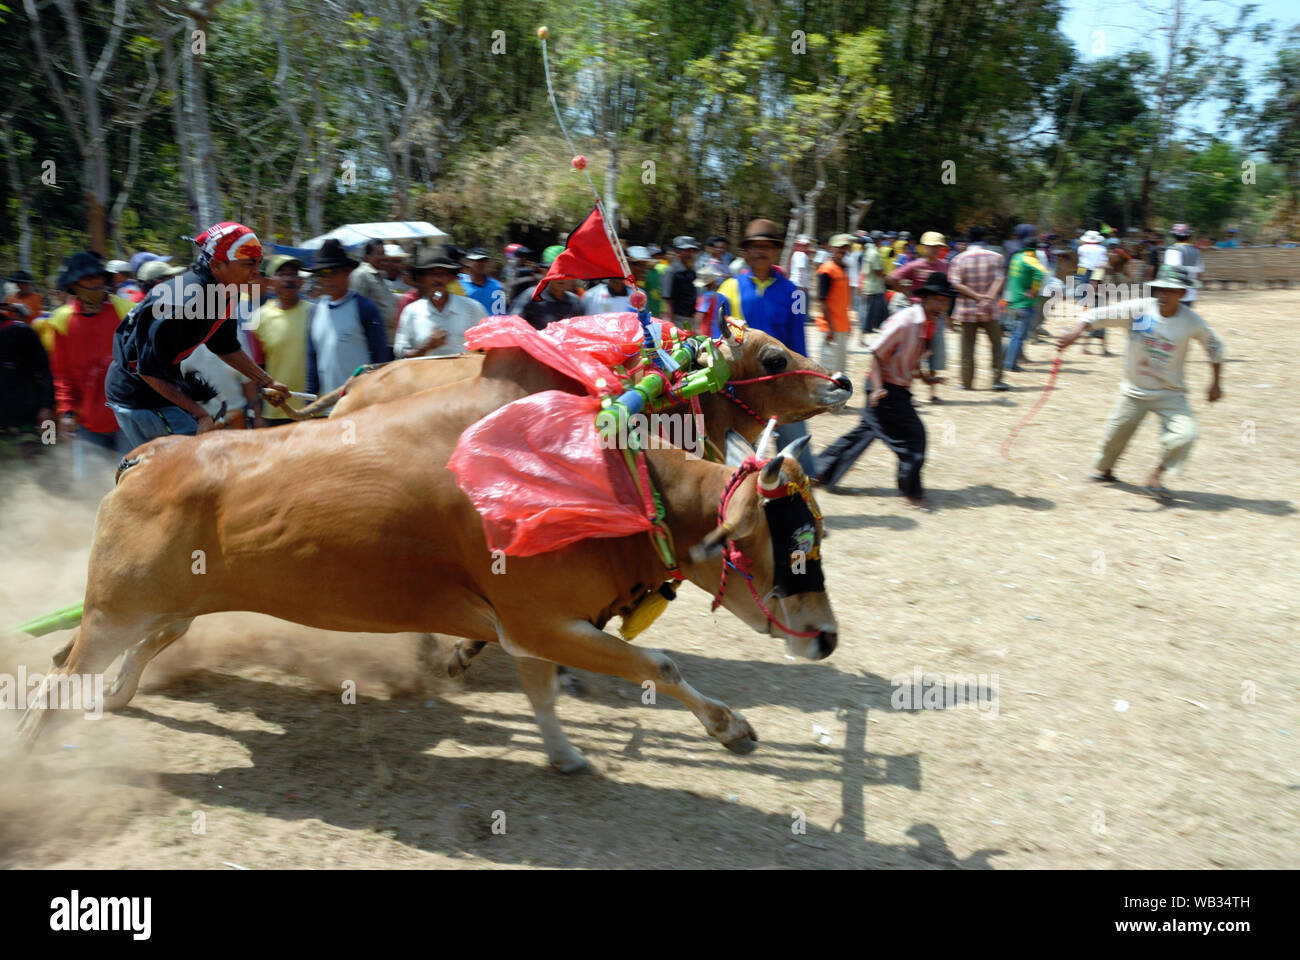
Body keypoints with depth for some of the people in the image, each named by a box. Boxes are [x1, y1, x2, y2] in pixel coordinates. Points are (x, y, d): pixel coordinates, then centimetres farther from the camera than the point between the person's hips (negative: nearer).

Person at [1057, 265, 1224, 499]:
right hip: (1134, 392, 0)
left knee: (1185, 435, -17)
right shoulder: (1138, 308, -16)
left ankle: (1156, 475, 6)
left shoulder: (1191, 322, -12)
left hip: (1170, 394, 0)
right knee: (1115, 435, 9)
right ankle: (1102, 469, 40)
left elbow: (1214, 345, 6)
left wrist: (1216, 382, 9)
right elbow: (1096, 315, -16)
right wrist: (1077, 331, -36)